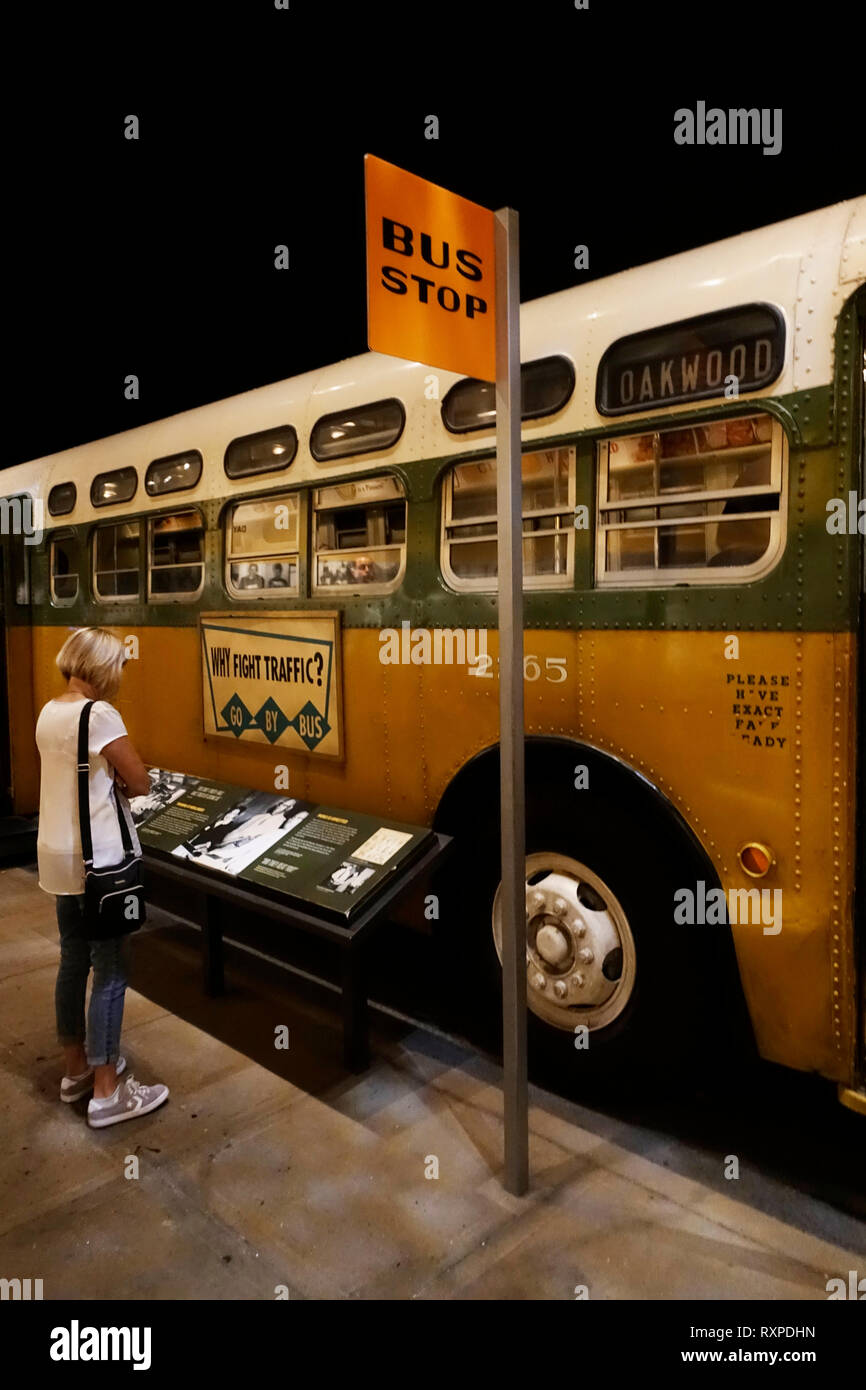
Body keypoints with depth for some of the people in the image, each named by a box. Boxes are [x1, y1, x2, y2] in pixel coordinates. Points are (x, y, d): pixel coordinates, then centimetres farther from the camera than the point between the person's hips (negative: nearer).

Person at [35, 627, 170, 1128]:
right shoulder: (100, 714, -20)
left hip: (58, 854, 9)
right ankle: (107, 1093, 9)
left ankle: (77, 1068, 33)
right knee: (112, 969, 1)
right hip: (100, 859, -9)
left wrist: (107, 786, -2)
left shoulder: (49, 712, 6)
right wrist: (117, 786, 2)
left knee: (74, 960, 18)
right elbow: (141, 783, -15)